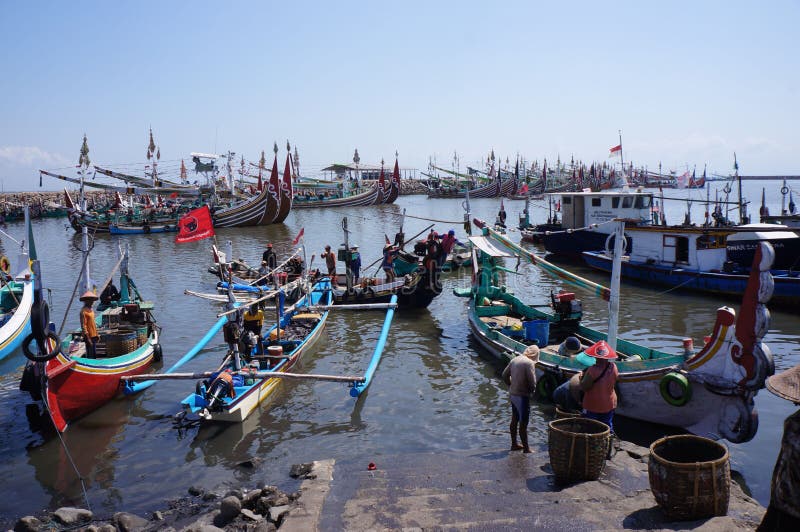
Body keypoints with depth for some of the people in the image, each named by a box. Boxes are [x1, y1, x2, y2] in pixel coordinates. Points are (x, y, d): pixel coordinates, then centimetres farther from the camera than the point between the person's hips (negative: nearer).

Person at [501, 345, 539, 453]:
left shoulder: (515, 359, 6)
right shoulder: (529, 363, -17)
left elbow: (505, 375, 11)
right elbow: (532, 381, -19)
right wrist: (532, 390, 0)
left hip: (513, 394, 8)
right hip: (522, 396, -8)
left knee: (514, 420, 19)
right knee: (523, 423, 0)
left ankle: (514, 444, 30)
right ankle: (526, 448, 8)